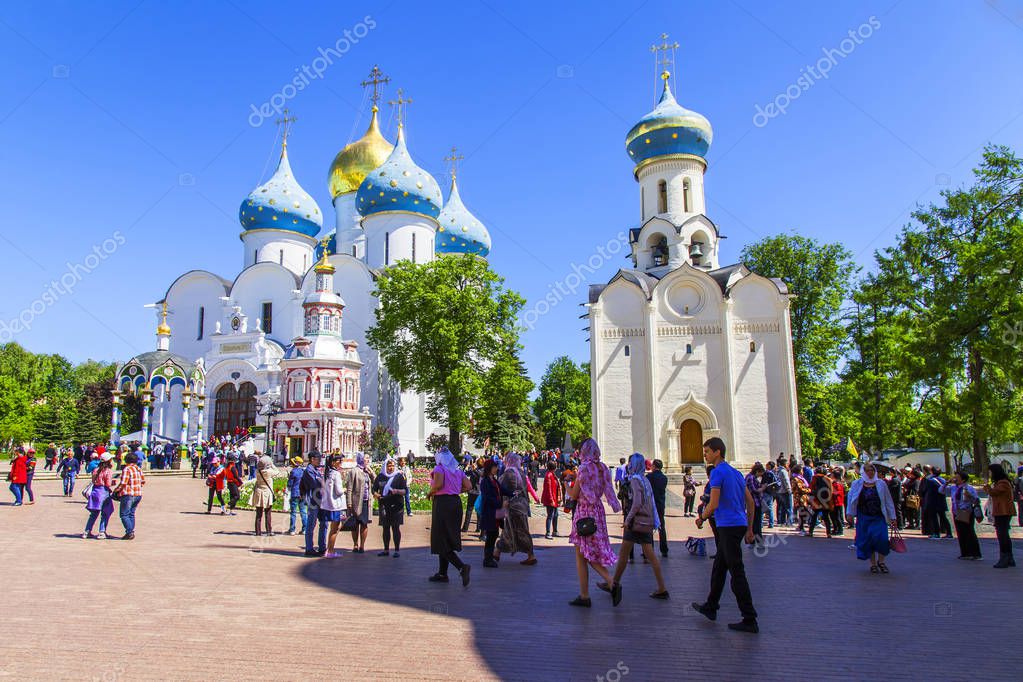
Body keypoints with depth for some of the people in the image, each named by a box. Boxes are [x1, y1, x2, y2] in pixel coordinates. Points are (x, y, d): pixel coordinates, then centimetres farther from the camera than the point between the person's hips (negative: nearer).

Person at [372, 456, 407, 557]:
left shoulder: (399, 476, 0)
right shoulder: (380, 476, 8)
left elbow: (404, 491, -3)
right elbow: (374, 489, 14)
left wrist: (397, 491, -23)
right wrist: (376, 494, -8)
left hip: (396, 506, -3)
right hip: (384, 506, 3)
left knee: (395, 527, -1)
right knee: (385, 528, 9)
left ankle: (397, 550, 6)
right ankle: (386, 550, 19)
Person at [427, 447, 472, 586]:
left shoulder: (439, 468, -6)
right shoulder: (458, 471, 13)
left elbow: (438, 484, -22)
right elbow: (468, 486, 3)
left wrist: (430, 493, -5)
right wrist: (455, 491, 14)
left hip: (442, 503, -7)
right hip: (456, 502, 7)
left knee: (441, 540, -5)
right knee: (448, 538, 15)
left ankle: (462, 566, -22)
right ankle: (442, 573, 19)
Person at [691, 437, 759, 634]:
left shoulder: (718, 472, -13)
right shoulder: (736, 472, 15)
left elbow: (713, 505, -18)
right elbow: (750, 502, 17)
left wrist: (701, 518, -1)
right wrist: (749, 529, 20)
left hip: (728, 527, -9)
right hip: (739, 524, 9)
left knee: (737, 573, -4)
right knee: (718, 568, 19)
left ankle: (750, 621, -1)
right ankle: (710, 607, 29)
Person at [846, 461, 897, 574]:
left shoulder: (881, 484, 3)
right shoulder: (857, 484, 3)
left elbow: (888, 501, 7)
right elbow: (851, 499, 10)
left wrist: (892, 517, 7)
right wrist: (850, 513, 5)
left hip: (879, 517, -1)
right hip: (863, 518, 1)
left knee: (881, 538, -14)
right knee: (867, 539, 1)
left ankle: (881, 561, 9)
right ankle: (873, 563, 17)